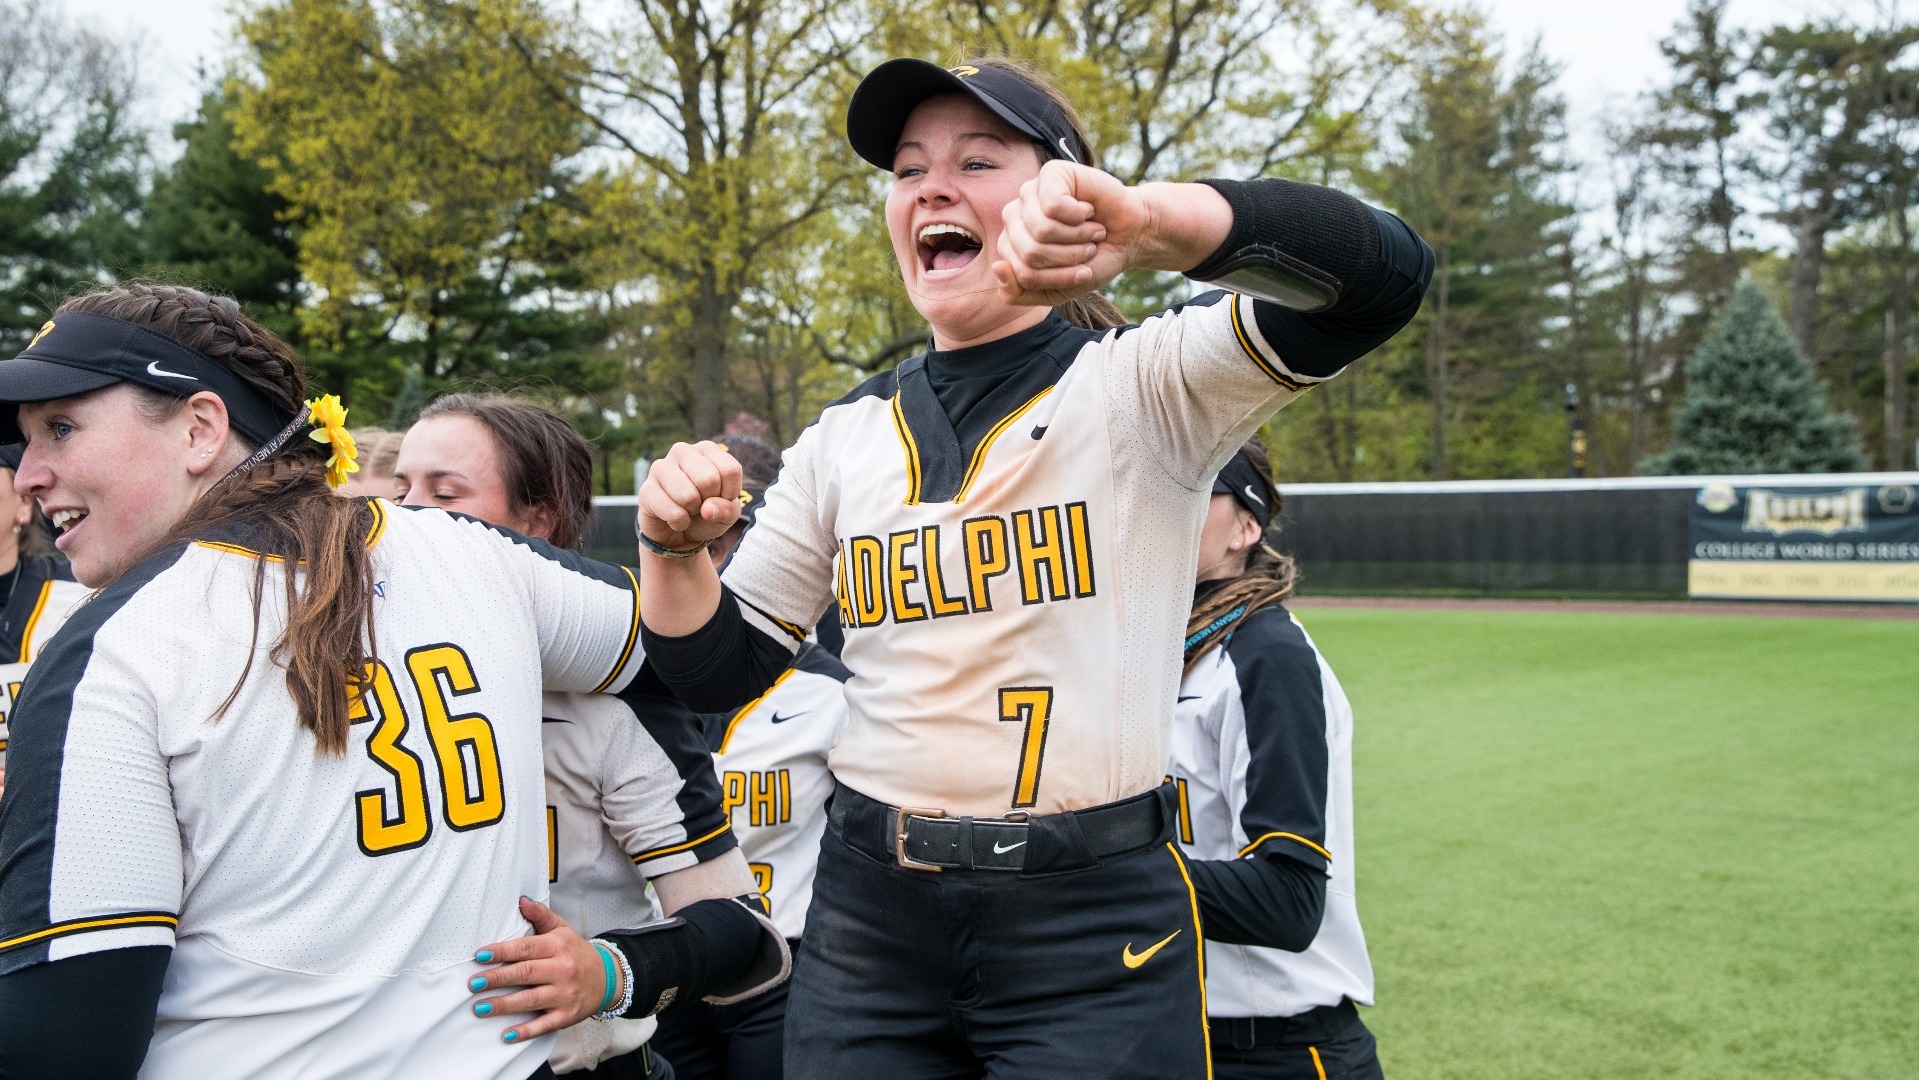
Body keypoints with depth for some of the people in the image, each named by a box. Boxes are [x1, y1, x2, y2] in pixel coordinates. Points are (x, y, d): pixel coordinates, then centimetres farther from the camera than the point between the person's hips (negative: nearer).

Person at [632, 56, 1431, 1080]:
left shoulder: (1143, 386, -5)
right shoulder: (844, 436, 8)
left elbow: (1385, 272, -22)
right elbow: (721, 671, 11)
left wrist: (1147, 217, -38)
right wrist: (674, 547, -10)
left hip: (1096, 932, -4)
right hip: (865, 922, 4)